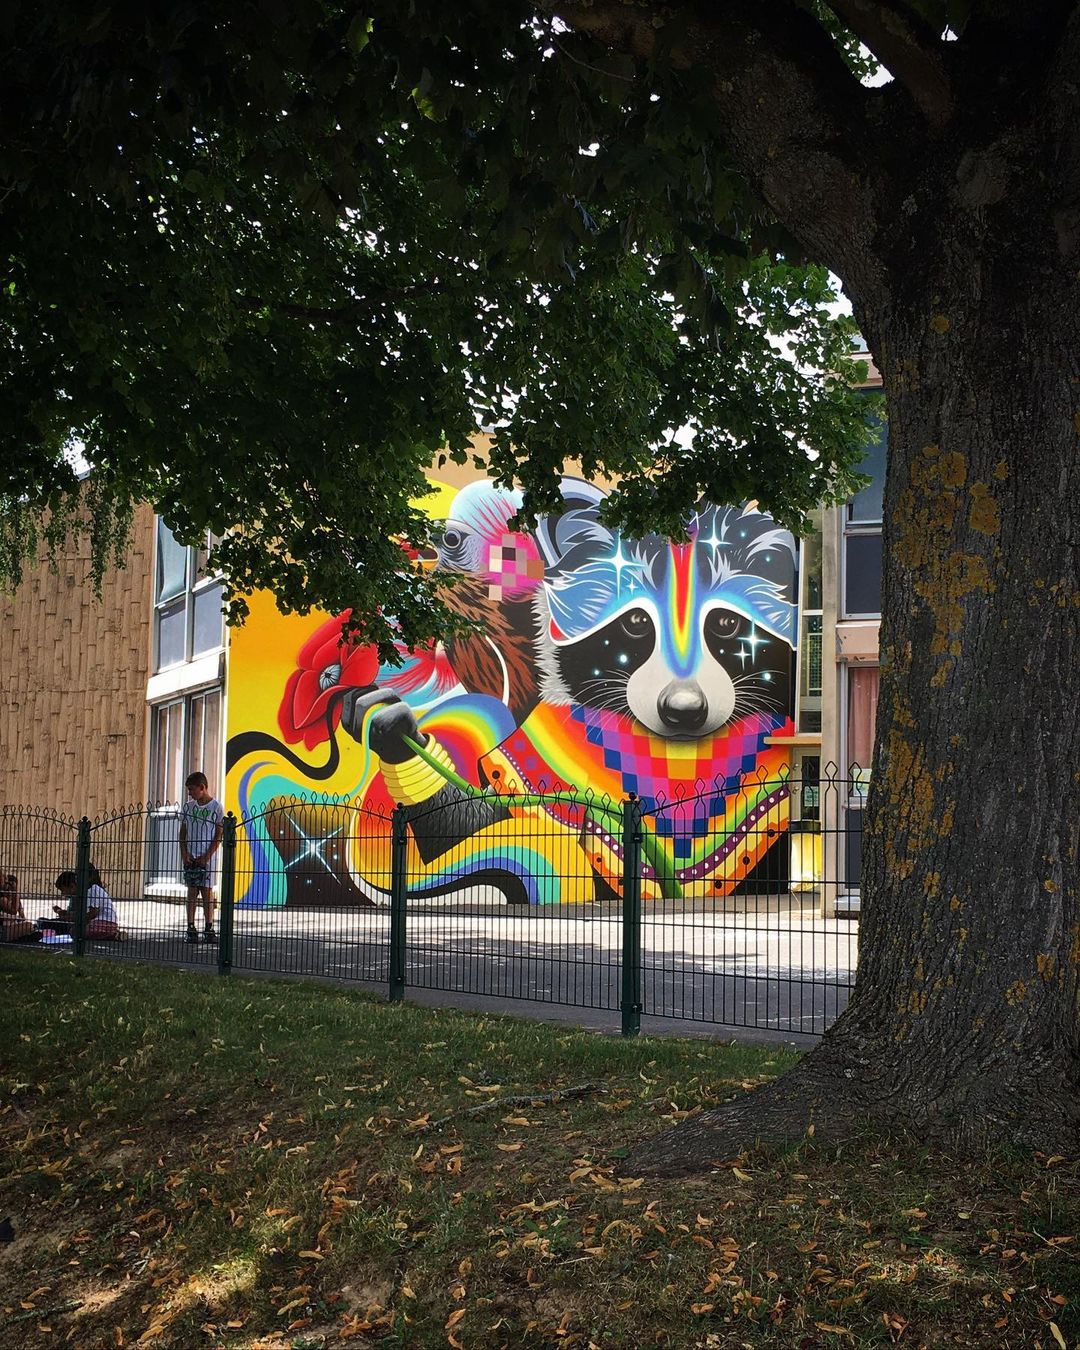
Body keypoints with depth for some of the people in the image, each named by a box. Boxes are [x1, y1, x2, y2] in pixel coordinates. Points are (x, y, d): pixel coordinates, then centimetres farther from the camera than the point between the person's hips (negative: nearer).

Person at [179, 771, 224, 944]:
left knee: (207, 891, -4)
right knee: (192, 891, 2)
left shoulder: (216, 807, -2)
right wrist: (184, 854, -1)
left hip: (206, 857, -3)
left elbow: (219, 835, -4)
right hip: (190, 856, 3)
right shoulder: (188, 806, 10)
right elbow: (183, 832, 11)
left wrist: (207, 856, -11)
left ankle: (209, 929, 0)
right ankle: (191, 929, 3)